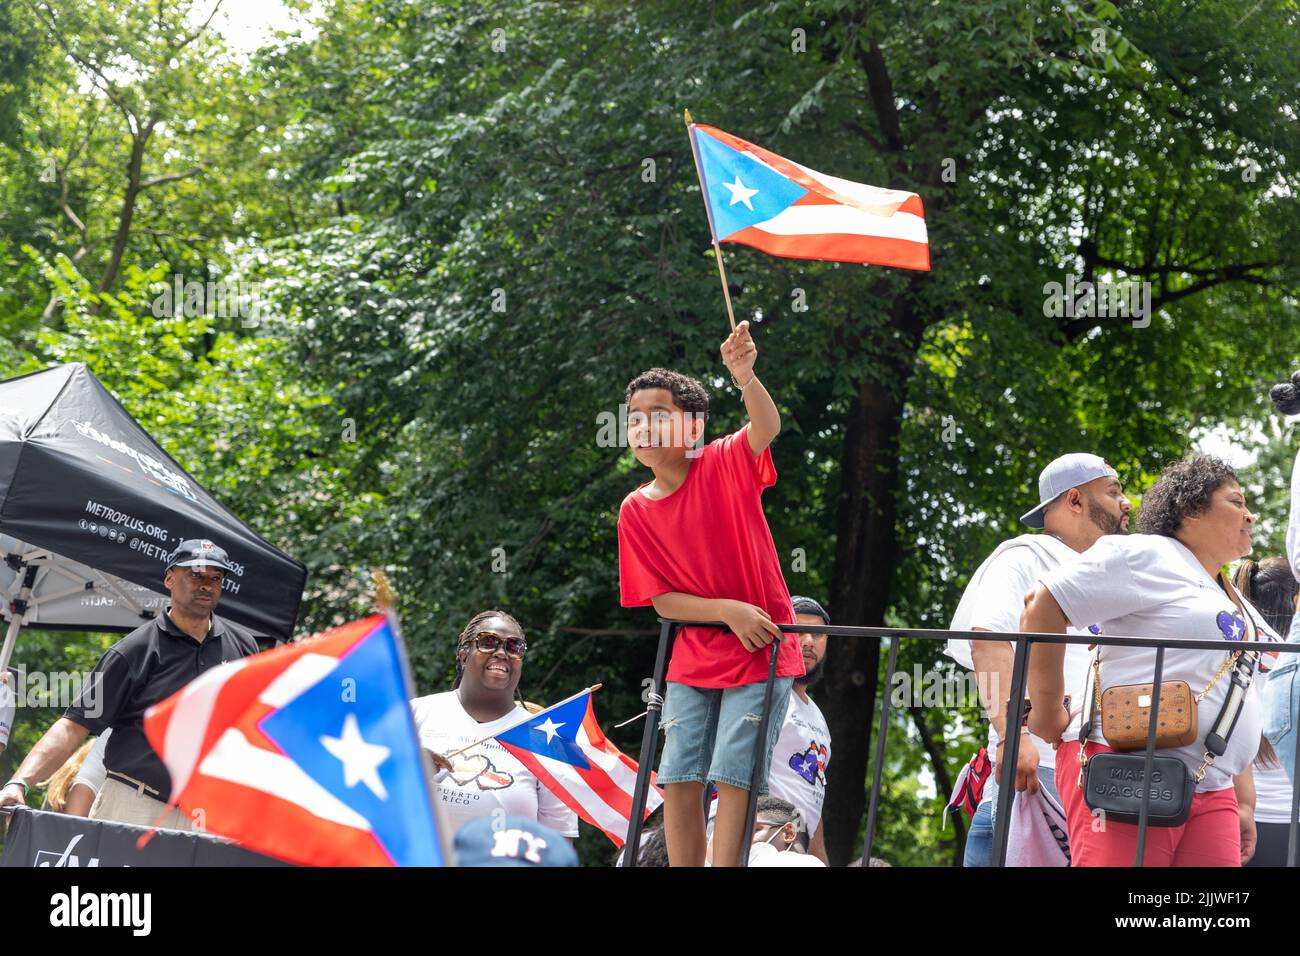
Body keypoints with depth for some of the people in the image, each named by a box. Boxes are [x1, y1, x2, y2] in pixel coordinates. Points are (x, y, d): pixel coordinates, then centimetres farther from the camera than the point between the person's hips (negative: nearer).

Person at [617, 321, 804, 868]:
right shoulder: (635, 511, 0)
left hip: (760, 655, -4)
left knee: (731, 777, -10)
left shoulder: (725, 465, -10)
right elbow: (661, 601, -1)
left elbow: (768, 428, -31)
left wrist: (745, 376, -52)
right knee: (678, 779, 3)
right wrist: (728, 611, -18)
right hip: (692, 661, 4)